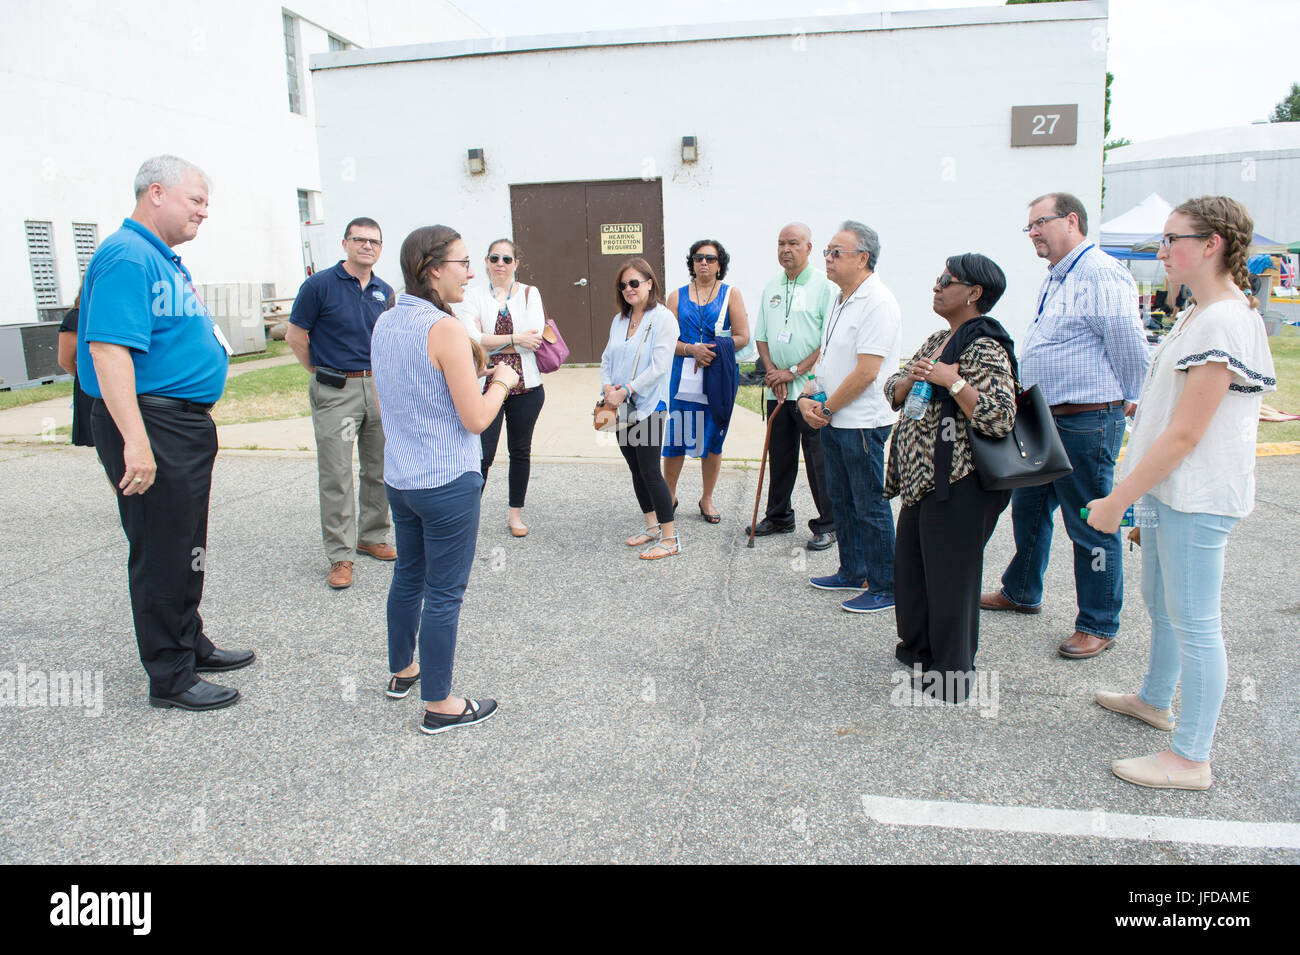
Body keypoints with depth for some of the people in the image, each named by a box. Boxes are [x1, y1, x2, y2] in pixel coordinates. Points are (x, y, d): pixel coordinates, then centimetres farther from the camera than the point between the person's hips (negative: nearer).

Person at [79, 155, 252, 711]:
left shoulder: (165, 259, 17)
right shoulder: (127, 257, -15)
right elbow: (108, 350, -25)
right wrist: (136, 442, -30)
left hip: (187, 424, 10)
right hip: (151, 423, -10)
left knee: (187, 548, 19)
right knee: (162, 552, -1)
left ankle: (190, 644, 34)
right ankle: (170, 677, 10)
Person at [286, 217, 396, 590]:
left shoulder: (385, 292, 9)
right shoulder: (320, 285, -5)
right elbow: (295, 335, 0)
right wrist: (323, 373, 6)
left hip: (378, 387, 5)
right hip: (335, 391, -5)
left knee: (380, 469, 11)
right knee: (336, 475, -3)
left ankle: (373, 536, 27)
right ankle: (340, 555, 4)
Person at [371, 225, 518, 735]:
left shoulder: (384, 323, 6)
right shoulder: (446, 330, -19)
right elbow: (476, 419, -19)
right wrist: (500, 381, -1)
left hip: (399, 477, 8)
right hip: (448, 482, -8)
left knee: (408, 576, 22)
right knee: (444, 593, 2)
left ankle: (403, 670, 39)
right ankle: (439, 704, 14)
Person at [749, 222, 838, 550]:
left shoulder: (825, 285, -6)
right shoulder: (771, 286, 13)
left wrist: (794, 371, -13)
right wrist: (772, 371, 0)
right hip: (776, 388, 6)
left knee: (818, 459, -2)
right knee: (779, 455, 14)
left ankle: (827, 525, 9)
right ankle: (779, 517, 27)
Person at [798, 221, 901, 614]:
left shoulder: (877, 302, -17)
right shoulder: (840, 300, 13)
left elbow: (866, 372, -22)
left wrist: (827, 408, -13)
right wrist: (808, 398, 3)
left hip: (862, 422, -9)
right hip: (833, 420, 10)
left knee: (870, 506, -1)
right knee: (841, 500, 18)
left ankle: (885, 588, 11)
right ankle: (852, 572, 33)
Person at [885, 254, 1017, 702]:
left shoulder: (985, 348, -15)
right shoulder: (937, 340, 14)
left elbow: (1000, 418, -24)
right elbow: (893, 392, 14)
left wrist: (951, 380, -24)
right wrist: (912, 377, -7)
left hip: (958, 484, -10)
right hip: (920, 476, 10)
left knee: (949, 576, 2)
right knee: (910, 564, 20)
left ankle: (951, 676, 18)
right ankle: (918, 647, 39)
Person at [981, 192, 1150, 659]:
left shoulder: (1102, 275, -17)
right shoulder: (1055, 278, 15)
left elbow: (1132, 351, -17)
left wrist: (1124, 402, -2)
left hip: (1086, 425, -10)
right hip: (1044, 420, 10)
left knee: (1091, 526, 1)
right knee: (1028, 507, 21)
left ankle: (1099, 626, 15)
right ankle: (1021, 591, 40)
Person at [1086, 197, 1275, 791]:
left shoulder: (1224, 323, -20)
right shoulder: (1200, 313, 13)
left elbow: (1183, 435, -23)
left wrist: (1117, 501, -18)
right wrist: (1135, 497, 20)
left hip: (1196, 498, -10)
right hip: (1169, 490, 10)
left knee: (1194, 623, -1)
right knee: (1160, 603, 24)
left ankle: (1190, 760, 11)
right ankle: (1155, 701, 44)